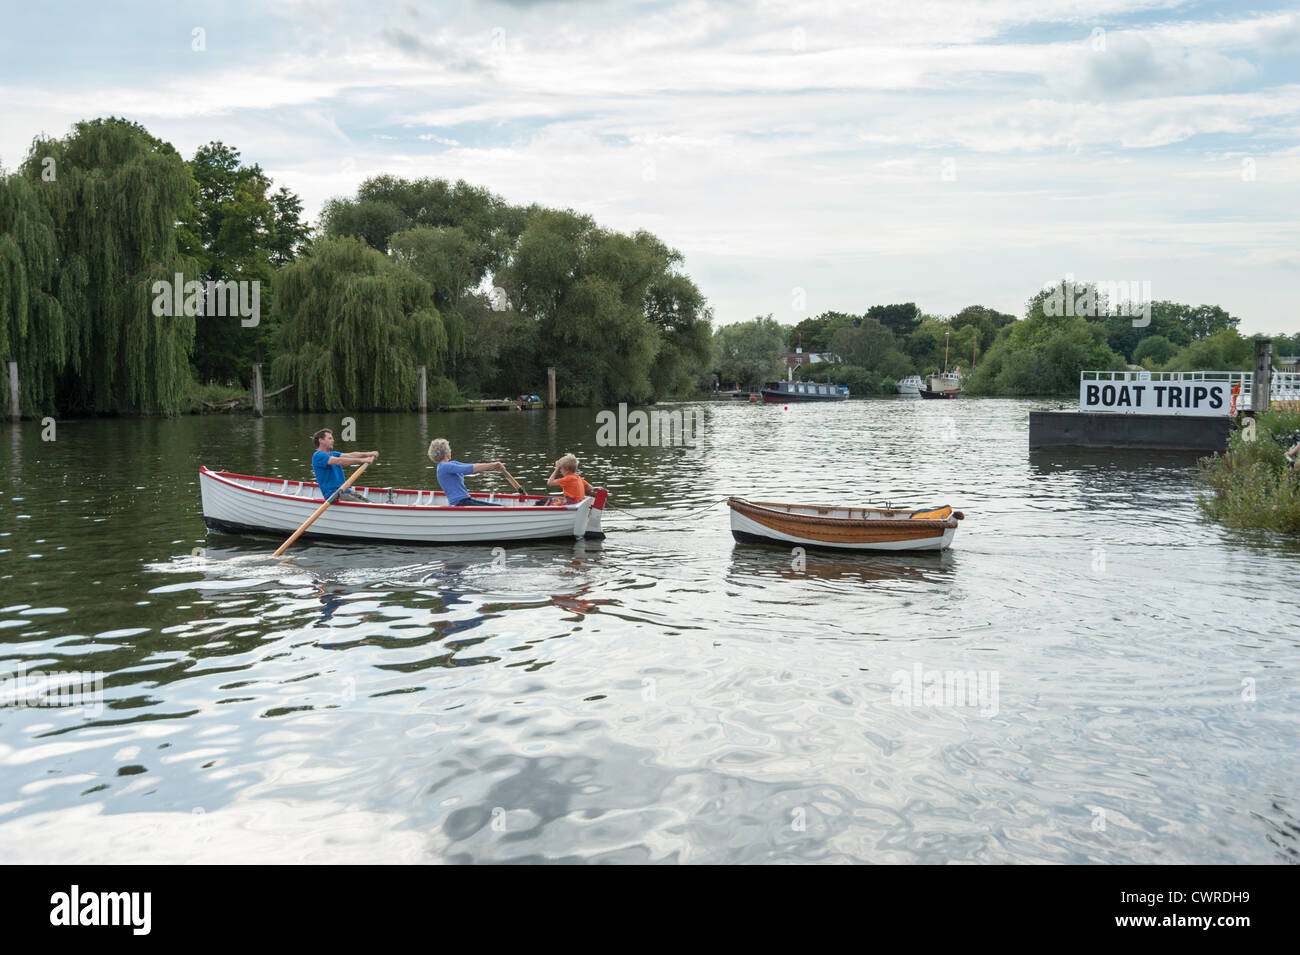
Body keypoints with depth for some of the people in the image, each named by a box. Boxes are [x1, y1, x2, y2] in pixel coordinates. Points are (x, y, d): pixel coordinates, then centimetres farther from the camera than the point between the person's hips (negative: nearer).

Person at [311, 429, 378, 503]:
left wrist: (368, 454, -14)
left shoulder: (332, 454, 19)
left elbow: (350, 455, 3)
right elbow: (339, 461, -22)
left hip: (345, 490, 8)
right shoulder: (318, 456, -8)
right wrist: (362, 460, -29)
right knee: (364, 505, -23)